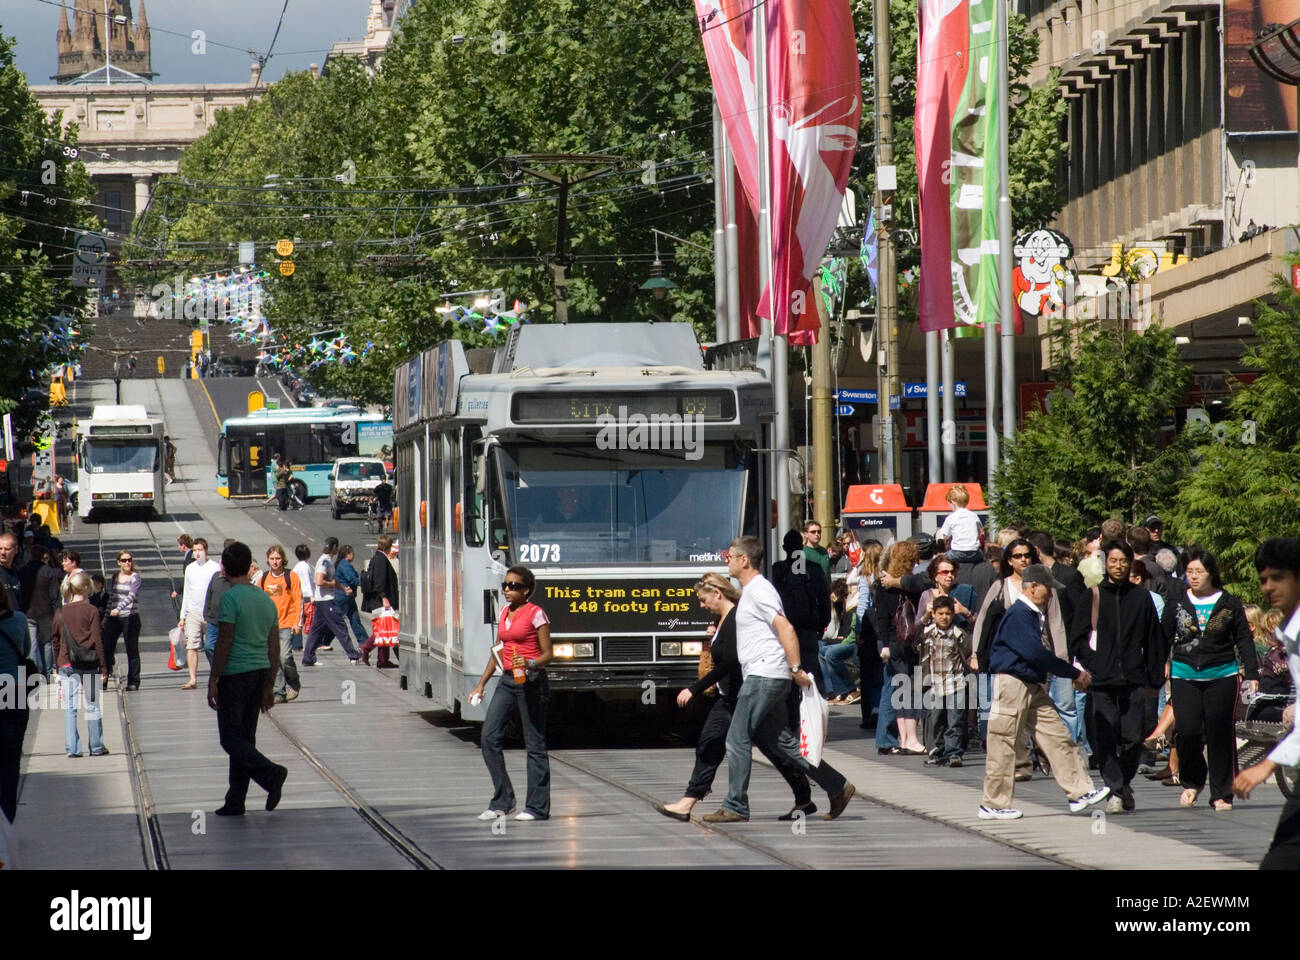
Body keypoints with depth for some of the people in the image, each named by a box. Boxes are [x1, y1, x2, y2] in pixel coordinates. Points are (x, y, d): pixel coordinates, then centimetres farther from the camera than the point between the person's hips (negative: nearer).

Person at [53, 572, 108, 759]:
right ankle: (96, 746, 12)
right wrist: (103, 668, -3)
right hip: (89, 665, -2)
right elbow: (97, 640, -7)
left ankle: (72, 748, -1)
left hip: (67, 665, 2)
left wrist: (58, 668, 18)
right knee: (93, 706, 8)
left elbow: (56, 642, 10)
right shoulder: (91, 611, -5)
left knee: (70, 708, 4)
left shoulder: (60, 613, 5)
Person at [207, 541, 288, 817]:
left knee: (232, 738, -3)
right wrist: (268, 687, 17)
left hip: (235, 674, -7)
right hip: (260, 671, 7)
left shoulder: (230, 598, -12)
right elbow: (274, 648, 12)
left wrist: (213, 681, -11)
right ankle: (235, 802, 12)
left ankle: (270, 773, -25)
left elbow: (225, 642, -16)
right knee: (245, 737, 11)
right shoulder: (267, 600, 11)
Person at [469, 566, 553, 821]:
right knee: (490, 737, -4)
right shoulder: (504, 613, 15)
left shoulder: (536, 614, -6)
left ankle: (537, 807, 4)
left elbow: (547, 654, -6)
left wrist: (531, 664, -25)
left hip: (531, 681, -7)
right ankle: (502, 802, 3)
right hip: (507, 681, 7)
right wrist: (481, 684, 18)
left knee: (534, 743, -2)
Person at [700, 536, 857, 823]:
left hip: (764, 676, -10)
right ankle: (838, 787, 12)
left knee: (737, 740, -7)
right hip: (761, 677, 10)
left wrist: (796, 669, -23)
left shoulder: (759, 591, -13)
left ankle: (735, 807, -4)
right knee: (781, 741, 10)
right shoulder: (749, 591, 19)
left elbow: (786, 629, -20)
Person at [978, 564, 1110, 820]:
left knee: (1058, 738, 6)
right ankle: (994, 804, 5)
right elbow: (1036, 654, -21)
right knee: (1004, 746, -2)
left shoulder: (1034, 615, 15)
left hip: (1033, 688, 10)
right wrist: (1074, 674, -15)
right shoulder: (1018, 615, -16)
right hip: (1012, 684, -10)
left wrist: (1073, 672, 8)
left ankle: (1079, 793, 7)